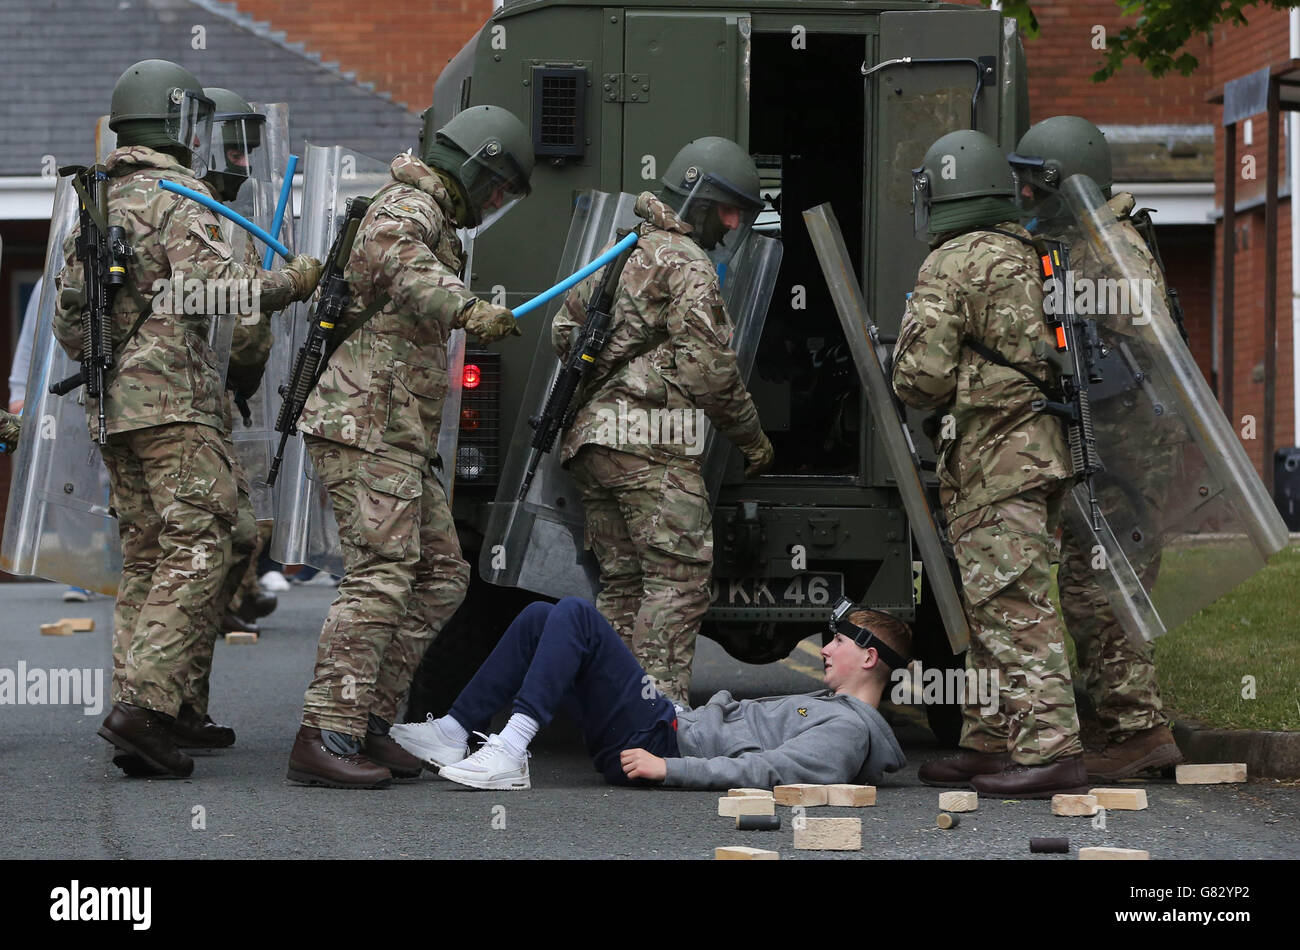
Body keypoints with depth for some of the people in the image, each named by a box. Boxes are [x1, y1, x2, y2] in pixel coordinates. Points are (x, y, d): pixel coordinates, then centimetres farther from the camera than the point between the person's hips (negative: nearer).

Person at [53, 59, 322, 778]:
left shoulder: (100, 205, 19)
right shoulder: (178, 197, -7)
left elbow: (66, 319, 21)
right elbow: (214, 285, -21)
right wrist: (293, 281, -8)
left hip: (110, 406, 9)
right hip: (171, 401, -9)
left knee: (145, 554, 13)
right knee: (195, 549, -13)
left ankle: (149, 699, 11)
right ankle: (144, 704, -24)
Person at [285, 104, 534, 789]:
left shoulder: (428, 219, 24)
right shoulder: (408, 209, -10)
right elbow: (402, 264, -36)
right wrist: (467, 309, -53)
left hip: (396, 436, 11)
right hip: (366, 426, -11)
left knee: (441, 574, 8)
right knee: (381, 577, -17)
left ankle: (368, 719, 8)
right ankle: (324, 738, -22)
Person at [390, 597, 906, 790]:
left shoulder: (850, 729, -9)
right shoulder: (820, 707, 23)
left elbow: (769, 769, -23)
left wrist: (669, 769, -25)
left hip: (661, 742, -10)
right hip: (679, 722, 10)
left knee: (575, 615, -19)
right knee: (540, 617, 8)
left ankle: (511, 751, -27)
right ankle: (452, 733, 2)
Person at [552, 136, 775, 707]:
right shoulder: (686, 265, -6)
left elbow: (565, 329, 29)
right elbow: (706, 366, -11)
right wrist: (752, 438, -1)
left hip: (589, 436, 9)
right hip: (650, 445, -9)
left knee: (621, 581, 12)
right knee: (679, 577, -11)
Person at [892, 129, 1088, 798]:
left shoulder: (951, 266, -10)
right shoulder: (1030, 256, 15)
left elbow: (920, 377, -14)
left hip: (993, 459, -9)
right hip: (1042, 443, 9)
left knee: (1012, 609, -10)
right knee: (992, 606, 15)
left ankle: (1050, 751, -15)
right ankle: (987, 748, 20)